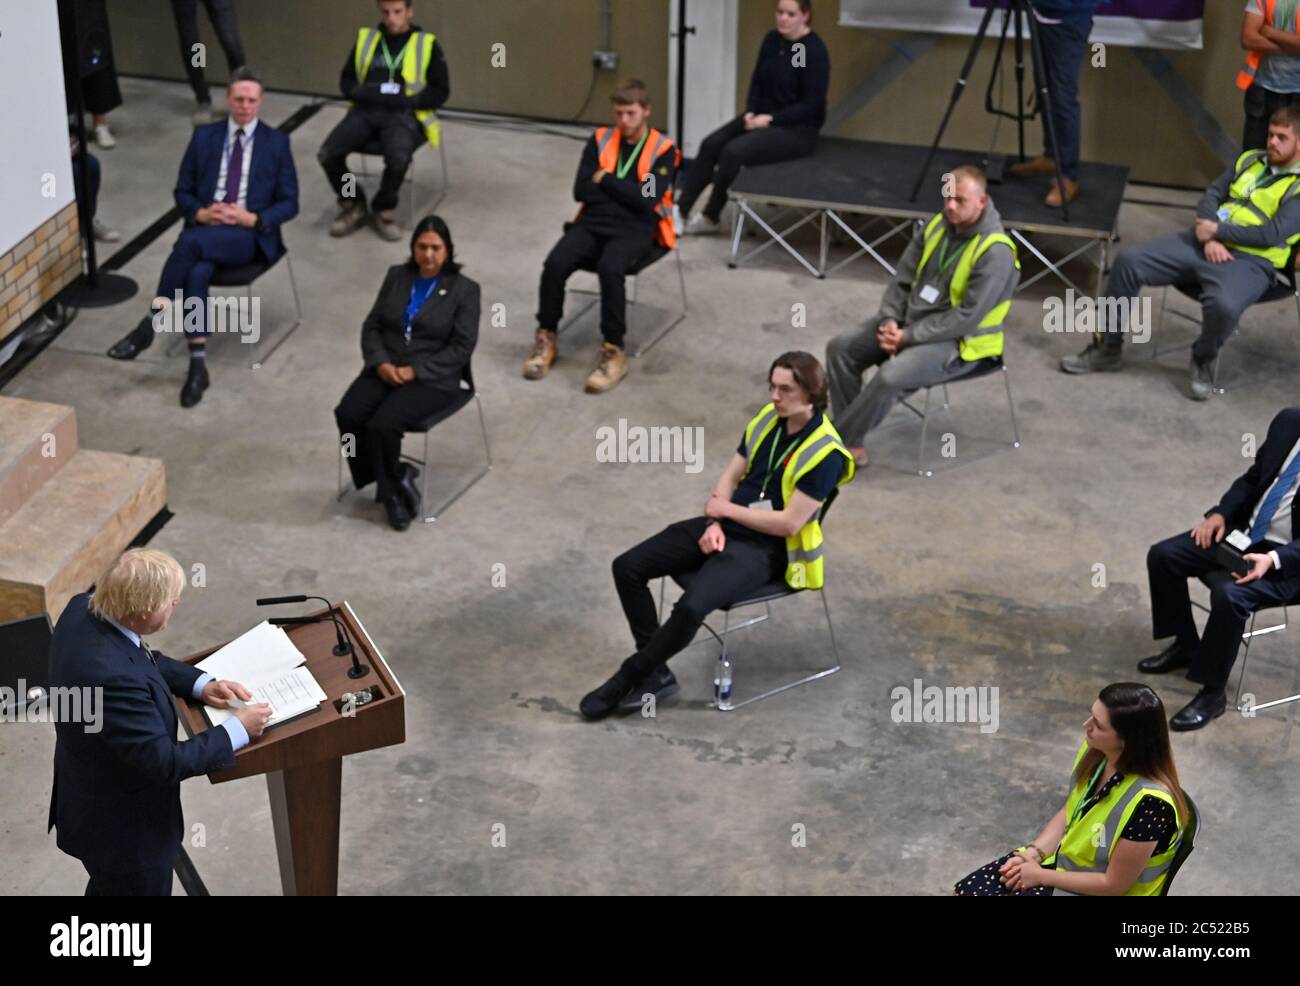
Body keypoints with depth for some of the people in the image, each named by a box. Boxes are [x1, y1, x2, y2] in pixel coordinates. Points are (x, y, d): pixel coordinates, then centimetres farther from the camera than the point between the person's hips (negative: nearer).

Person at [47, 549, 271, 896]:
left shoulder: (83, 609, -12)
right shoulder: (112, 676, -40)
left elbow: (144, 659, 8)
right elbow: (164, 761, -31)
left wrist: (200, 684, -3)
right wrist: (237, 730, -20)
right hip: (125, 829, -8)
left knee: (108, 887, 32)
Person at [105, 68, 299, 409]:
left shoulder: (276, 143, 7)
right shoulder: (204, 136, 13)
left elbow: (289, 204, 5)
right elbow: (182, 191, 14)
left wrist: (252, 219, -13)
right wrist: (201, 213, -8)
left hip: (249, 236, -2)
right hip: (204, 229, 2)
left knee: (191, 242, -35)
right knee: (197, 272, -34)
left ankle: (150, 323, -32)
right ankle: (198, 364, -35)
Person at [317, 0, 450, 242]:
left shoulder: (427, 43, 6)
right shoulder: (365, 38, 16)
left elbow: (440, 91, 3)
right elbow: (346, 80, 18)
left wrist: (406, 100, -12)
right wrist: (363, 93, -5)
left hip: (405, 115, -3)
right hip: (366, 111, 3)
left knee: (398, 157, -36)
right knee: (328, 154, -22)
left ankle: (384, 209, -6)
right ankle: (353, 206, 4)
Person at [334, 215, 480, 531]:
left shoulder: (464, 289, -2)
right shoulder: (396, 276, 11)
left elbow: (461, 348, -7)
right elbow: (372, 326, 10)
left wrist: (414, 371, -15)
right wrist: (381, 363, -9)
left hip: (432, 379, -4)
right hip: (385, 370, 5)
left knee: (383, 423, -29)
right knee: (348, 415, -23)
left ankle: (390, 484, -4)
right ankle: (395, 481, -8)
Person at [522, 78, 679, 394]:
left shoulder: (663, 150, 1)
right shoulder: (600, 140, 13)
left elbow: (647, 200, -11)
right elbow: (581, 190, 4)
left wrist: (606, 180, -3)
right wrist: (625, 192, -4)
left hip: (635, 229, -4)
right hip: (593, 222, 4)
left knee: (609, 268, -36)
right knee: (555, 262, -25)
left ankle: (614, 352, -26)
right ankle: (546, 339, -7)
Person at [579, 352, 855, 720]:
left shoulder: (824, 453, -19)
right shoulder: (768, 418, 3)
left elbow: (788, 523, -20)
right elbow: (731, 475, 10)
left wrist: (726, 510, -10)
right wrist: (714, 523, -8)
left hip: (764, 548, -8)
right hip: (726, 526, 8)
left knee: (691, 607, -31)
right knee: (627, 567, -6)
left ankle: (630, 678, -7)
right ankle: (656, 674, -1)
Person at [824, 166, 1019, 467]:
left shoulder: (995, 252, -21)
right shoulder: (937, 226, 1)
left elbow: (967, 316, -24)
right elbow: (903, 279, 8)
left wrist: (908, 336, -22)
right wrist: (889, 321, -9)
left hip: (958, 341, -8)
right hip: (910, 320, 8)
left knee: (891, 376, -32)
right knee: (840, 348, -5)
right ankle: (852, 444, -5)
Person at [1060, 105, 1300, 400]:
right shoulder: (1250, 160, 18)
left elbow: (1273, 234, -15)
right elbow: (1212, 195, 12)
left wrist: (1217, 230, -12)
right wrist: (1209, 238, -7)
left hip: (1249, 261, -6)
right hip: (1201, 242, 6)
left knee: (1223, 305, -39)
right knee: (1129, 261, -10)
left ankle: (1203, 361, -5)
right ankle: (1107, 348, 3)